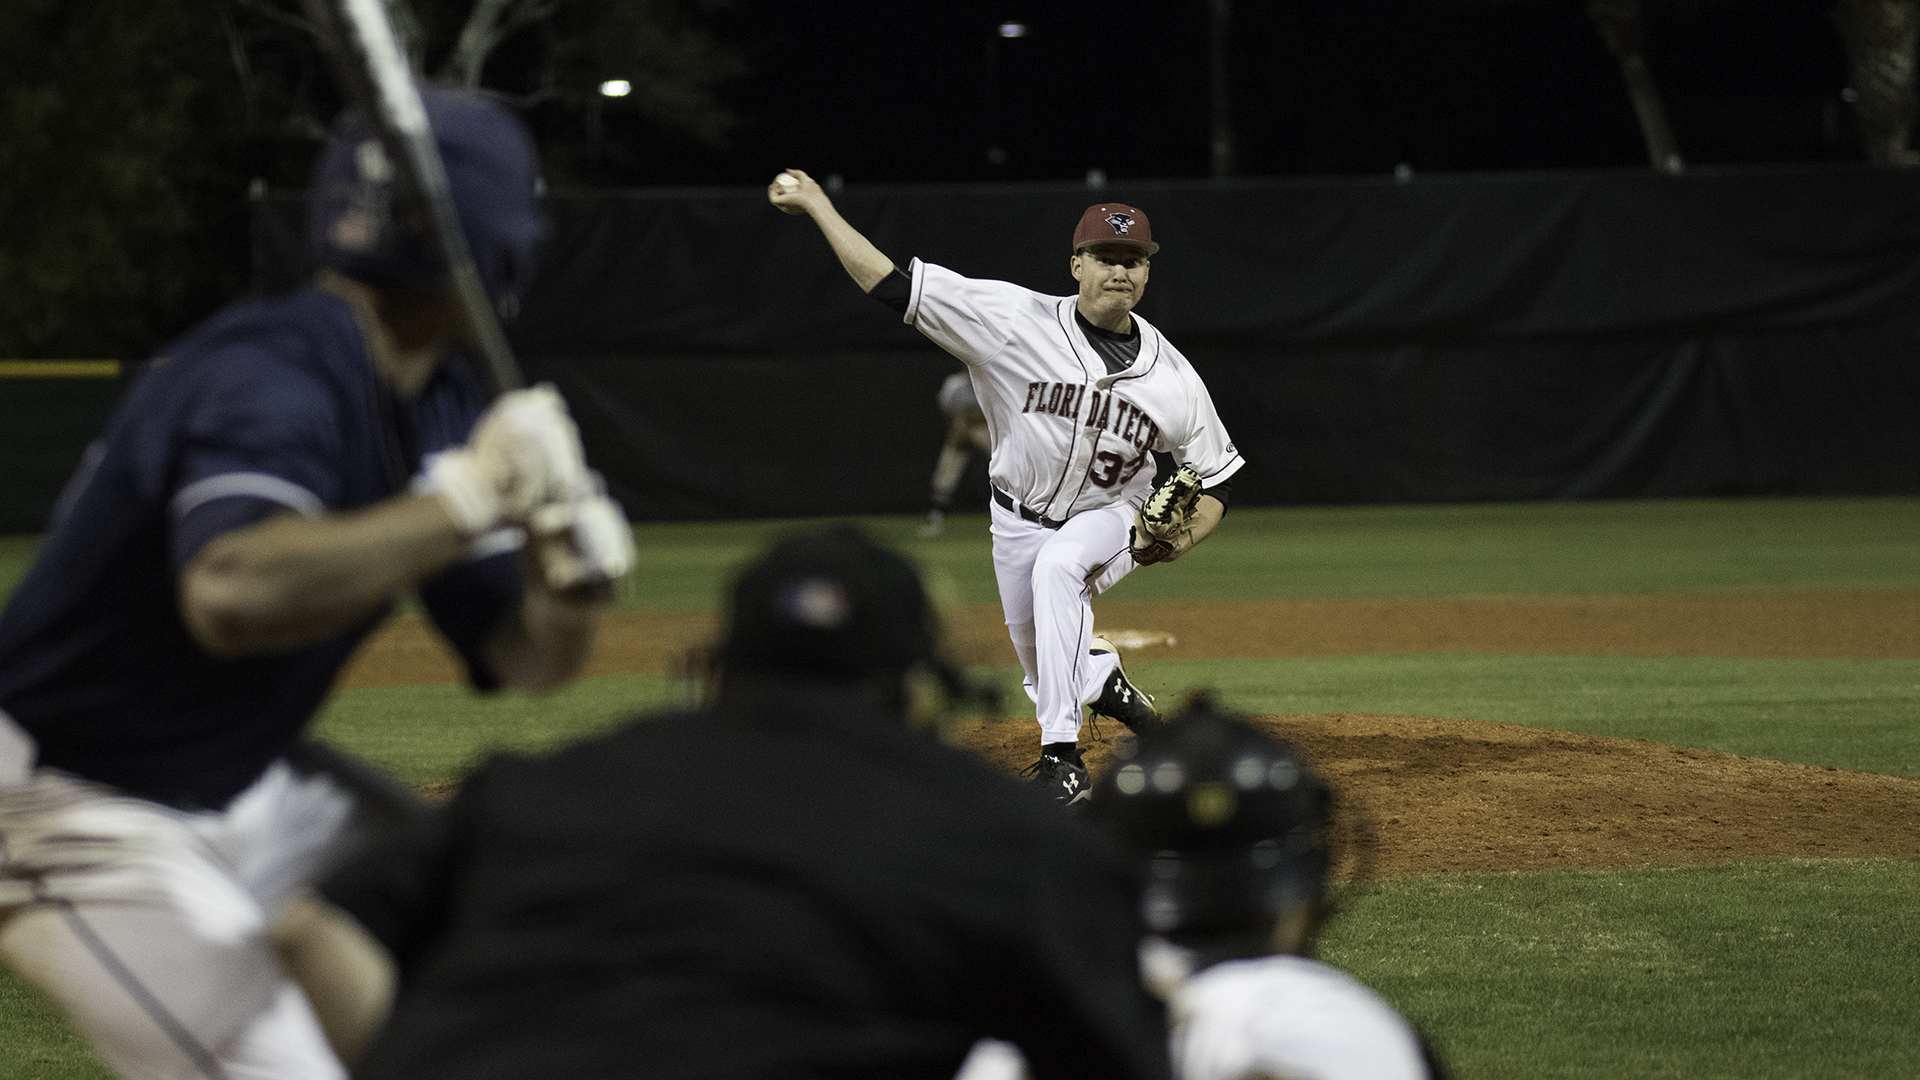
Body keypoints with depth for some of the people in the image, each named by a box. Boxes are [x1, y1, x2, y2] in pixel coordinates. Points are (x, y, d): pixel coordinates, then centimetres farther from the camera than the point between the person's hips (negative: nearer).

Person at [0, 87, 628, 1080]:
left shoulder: (431, 404, 3)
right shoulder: (271, 382, -26)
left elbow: (525, 660, 4)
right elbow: (233, 596, -47)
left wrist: (565, 587, -20)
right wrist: (465, 502, -41)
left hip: (239, 788, 10)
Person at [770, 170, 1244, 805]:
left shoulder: (1173, 378, -17)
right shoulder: (1016, 321, -23)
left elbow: (1218, 477, -3)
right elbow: (893, 286, -25)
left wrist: (1185, 538, -23)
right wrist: (817, 204, -28)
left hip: (1110, 519, -2)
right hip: (1019, 518, 2)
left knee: (1056, 567, -35)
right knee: (1040, 666, 13)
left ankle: (1063, 759, -36)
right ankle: (1101, 676, 53)